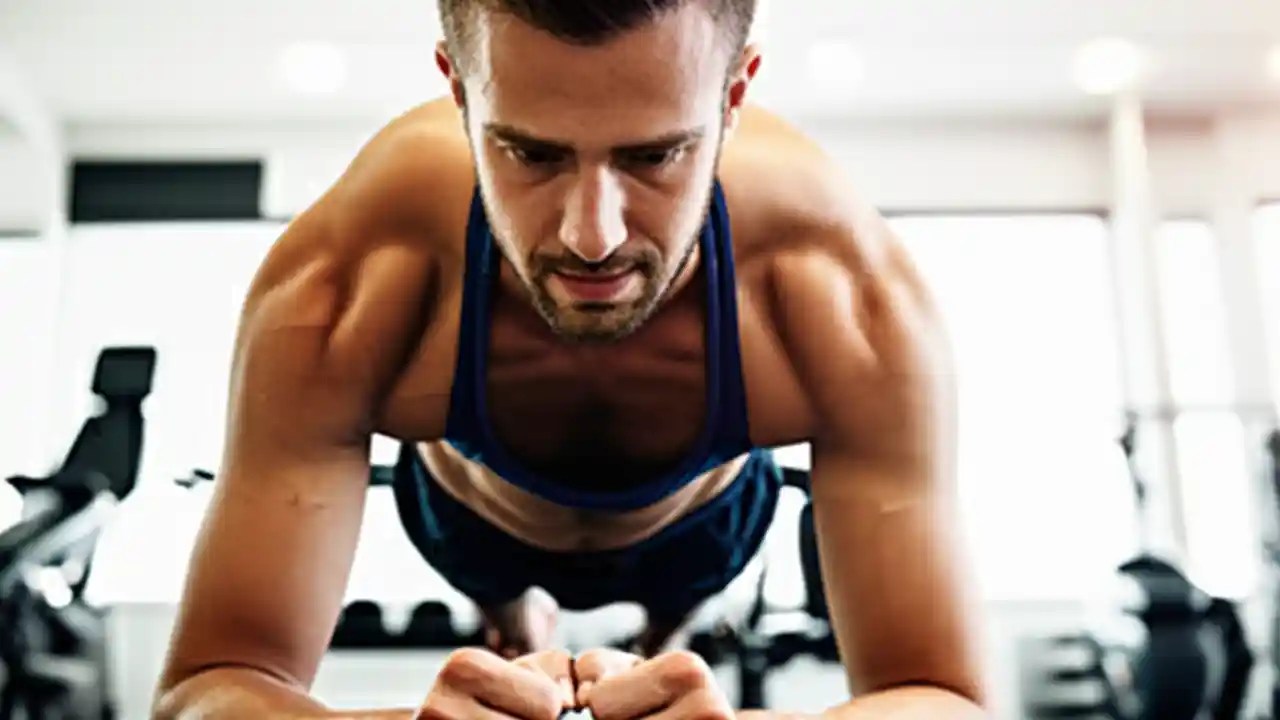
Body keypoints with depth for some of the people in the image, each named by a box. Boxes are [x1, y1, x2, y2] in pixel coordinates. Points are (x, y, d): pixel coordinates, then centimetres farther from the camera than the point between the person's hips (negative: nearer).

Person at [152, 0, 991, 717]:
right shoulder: (340, 293, -44)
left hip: (706, 515, 1)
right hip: (469, 512, 0)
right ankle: (515, 621, 66)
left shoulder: (856, 305, -44)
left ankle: (664, 637, 66)